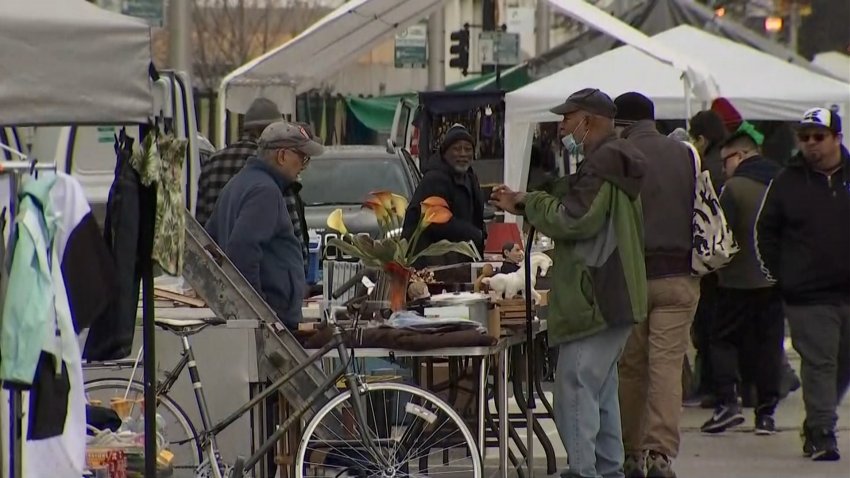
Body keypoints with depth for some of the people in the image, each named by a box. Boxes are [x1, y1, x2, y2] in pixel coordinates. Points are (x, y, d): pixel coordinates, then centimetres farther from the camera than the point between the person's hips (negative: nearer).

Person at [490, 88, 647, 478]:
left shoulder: (603, 163, -15)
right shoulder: (612, 161, 20)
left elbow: (574, 221, -20)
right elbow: (580, 213, 24)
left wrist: (531, 204, -4)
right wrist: (524, 204, 16)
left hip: (595, 300, -11)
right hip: (614, 299, 11)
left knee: (575, 393, -12)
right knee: (600, 393, 16)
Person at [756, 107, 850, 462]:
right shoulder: (788, 183, 3)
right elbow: (766, 232, 9)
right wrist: (780, 276, 2)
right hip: (808, 296, -2)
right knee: (818, 363, -7)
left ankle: (816, 428, 26)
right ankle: (821, 434, -5)